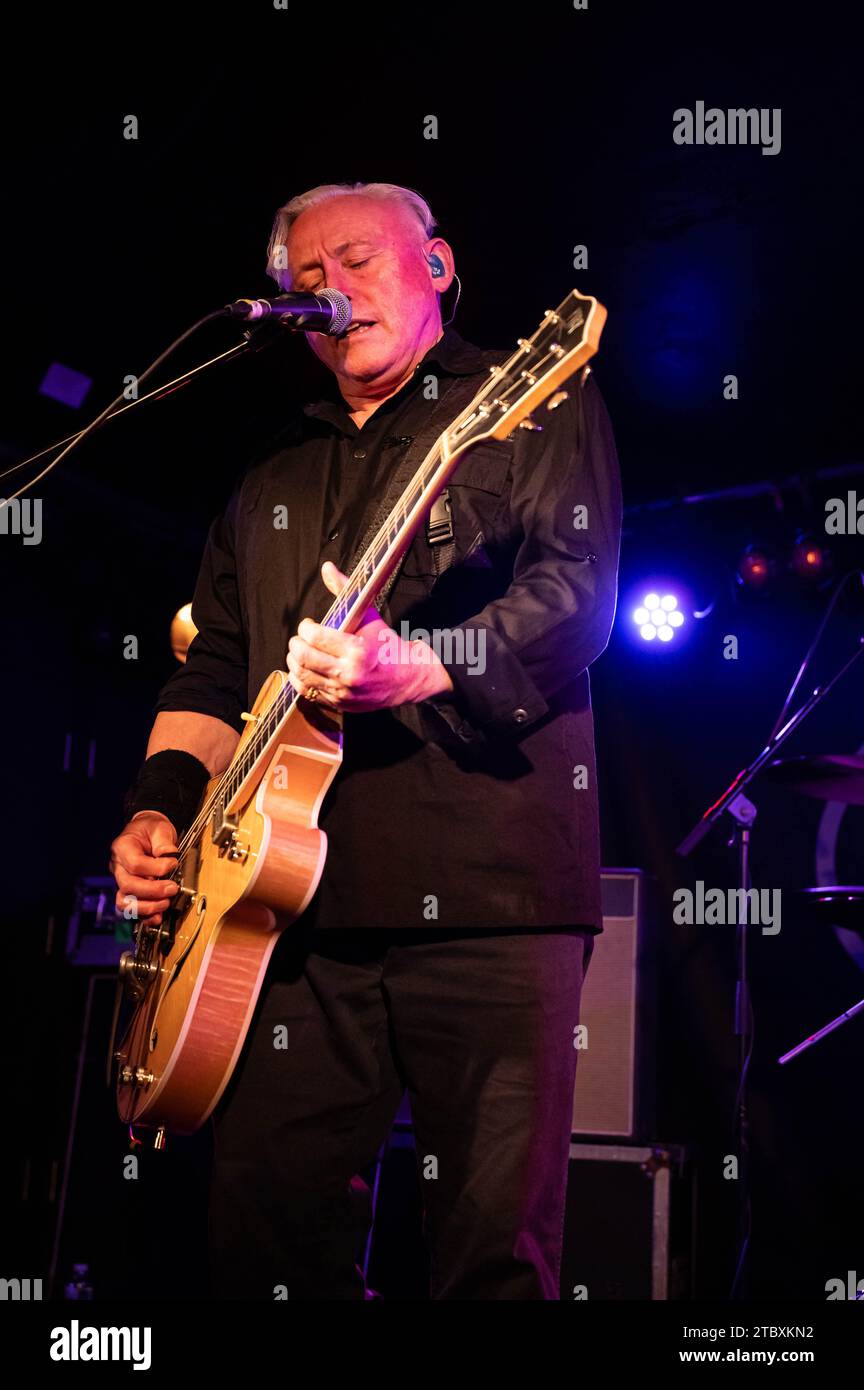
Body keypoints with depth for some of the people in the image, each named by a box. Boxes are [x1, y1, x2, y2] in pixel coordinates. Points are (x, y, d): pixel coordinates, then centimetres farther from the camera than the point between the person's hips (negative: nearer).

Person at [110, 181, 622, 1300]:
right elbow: (213, 668, 23)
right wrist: (163, 807, 7)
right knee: (260, 1219, 5)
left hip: (488, 884, -5)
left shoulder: (535, 403, 7)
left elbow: (577, 588, -8)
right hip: (297, 897, 6)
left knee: (496, 1243, -4)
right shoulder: (275, 477, 25)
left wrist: (421, 668, -23)